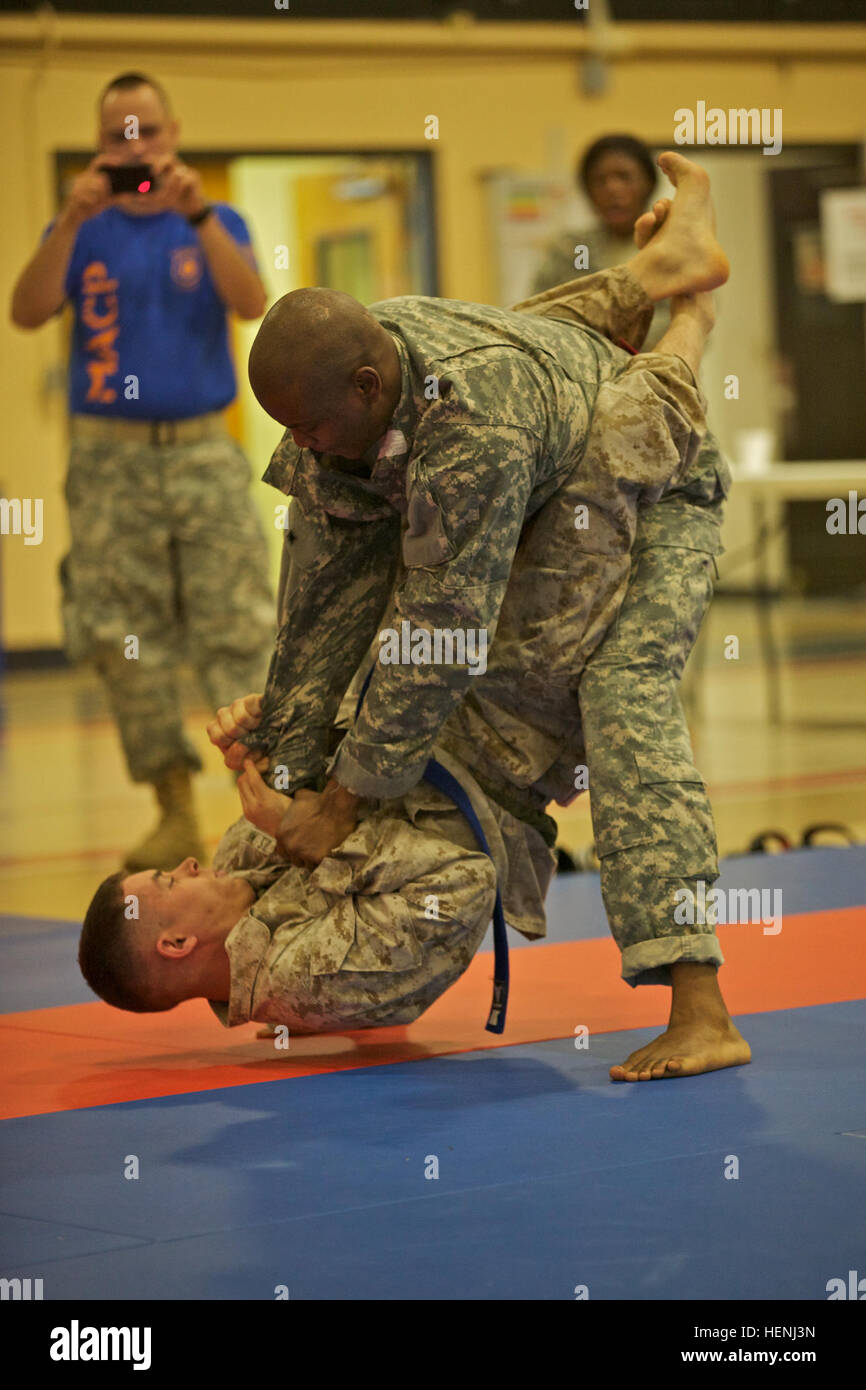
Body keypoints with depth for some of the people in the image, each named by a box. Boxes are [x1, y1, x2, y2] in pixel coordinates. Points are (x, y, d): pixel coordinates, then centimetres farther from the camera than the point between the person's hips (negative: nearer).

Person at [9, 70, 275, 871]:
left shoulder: (215, 225, 9)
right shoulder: (83, 232, 9)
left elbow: (251, 304, -11)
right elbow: (29, 313, -8)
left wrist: (196, 213, -22)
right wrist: (73, 220, -19)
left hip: (203, 451, -1)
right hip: (110, 456, 1)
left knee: (240, 631, -10)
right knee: (125, 645, 0)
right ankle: (176, 813, 9)